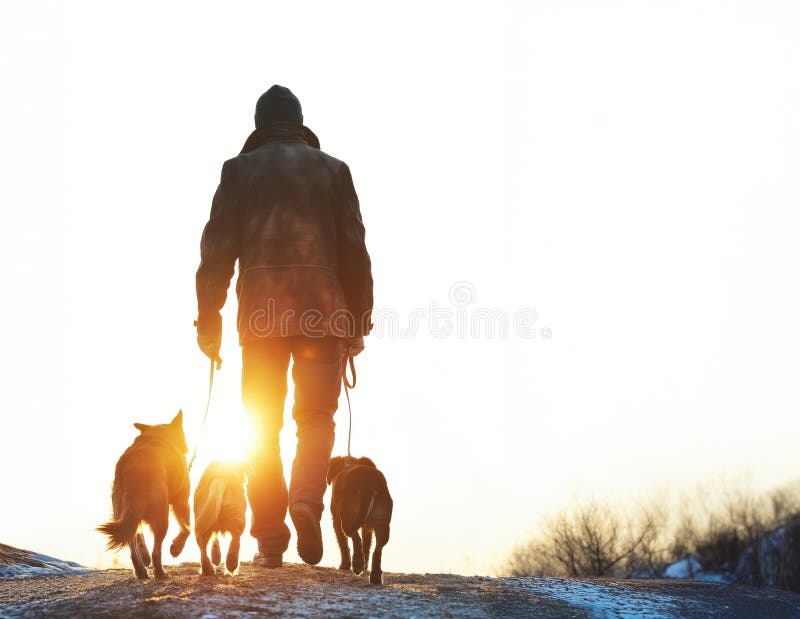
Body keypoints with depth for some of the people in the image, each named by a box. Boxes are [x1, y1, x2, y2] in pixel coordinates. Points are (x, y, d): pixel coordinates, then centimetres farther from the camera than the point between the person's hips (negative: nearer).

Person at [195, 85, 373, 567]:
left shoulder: (240, 169, 11)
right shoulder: (332, 169, 12)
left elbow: (217, 248, 4)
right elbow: (354, 249, 7)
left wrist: (209, 320, 6)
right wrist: (358, 322, 11)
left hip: (260, 309, 0)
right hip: (321, 307, 0)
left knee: (263, 426, 6)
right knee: (317, 415, 7)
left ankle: (270, 542, 3)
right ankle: (307, 501, -19)